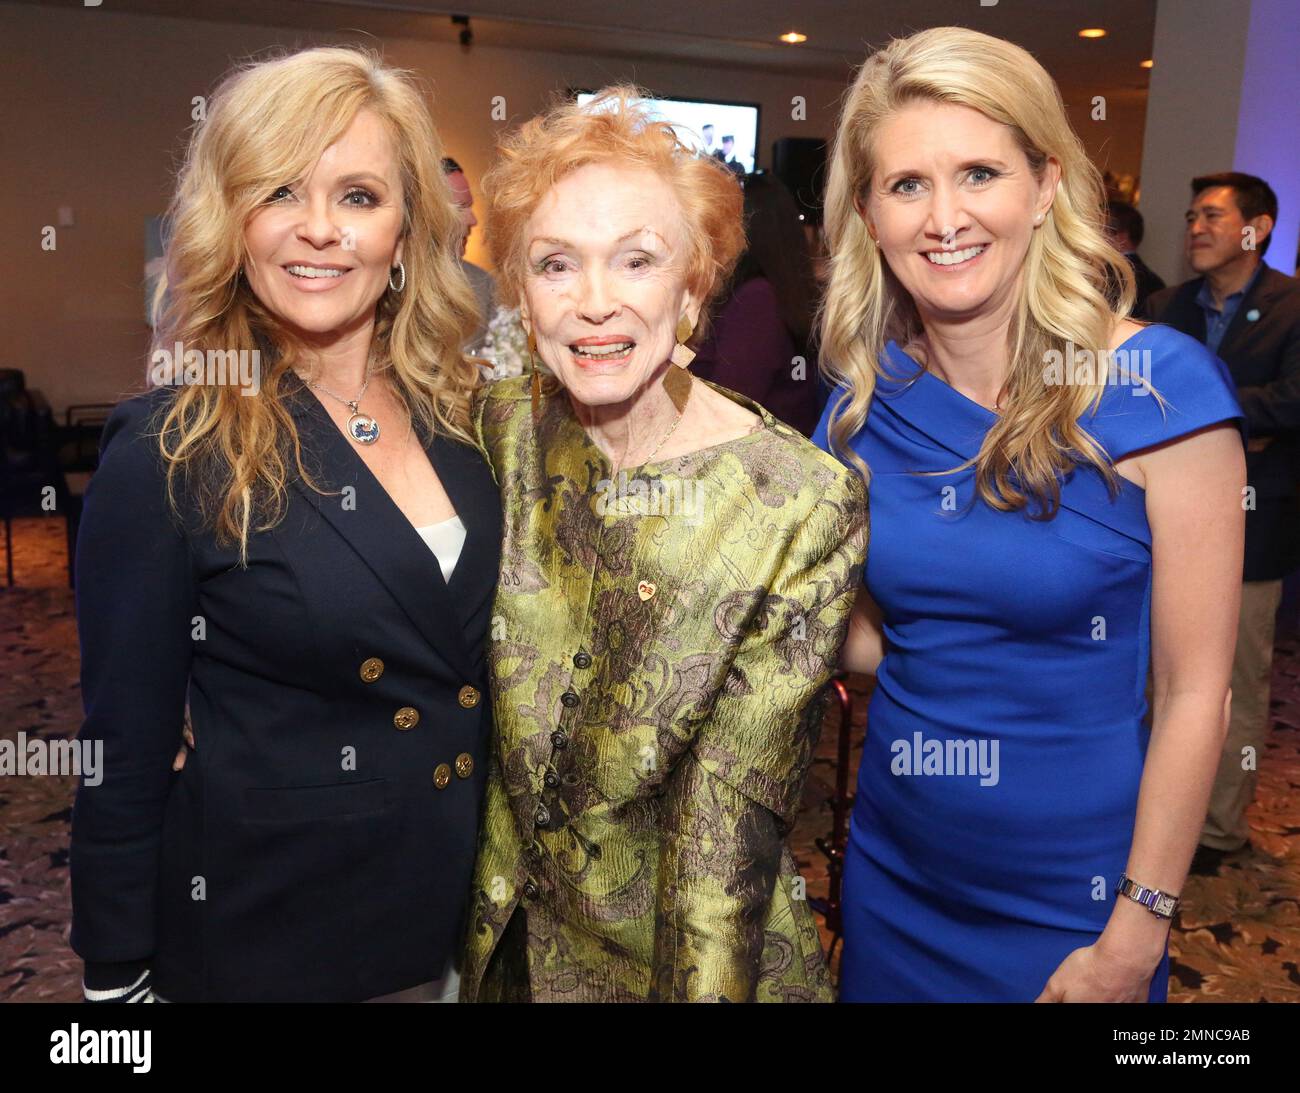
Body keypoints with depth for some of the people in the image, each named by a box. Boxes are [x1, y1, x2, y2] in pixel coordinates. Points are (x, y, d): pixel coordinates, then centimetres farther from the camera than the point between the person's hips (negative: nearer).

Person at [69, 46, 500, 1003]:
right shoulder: (167, 451, -17)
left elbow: (475, 665, 5)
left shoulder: (459, 413, -4)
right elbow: (126, 751, -11)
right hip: (264, 933, -4)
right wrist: (119, 979, -6)